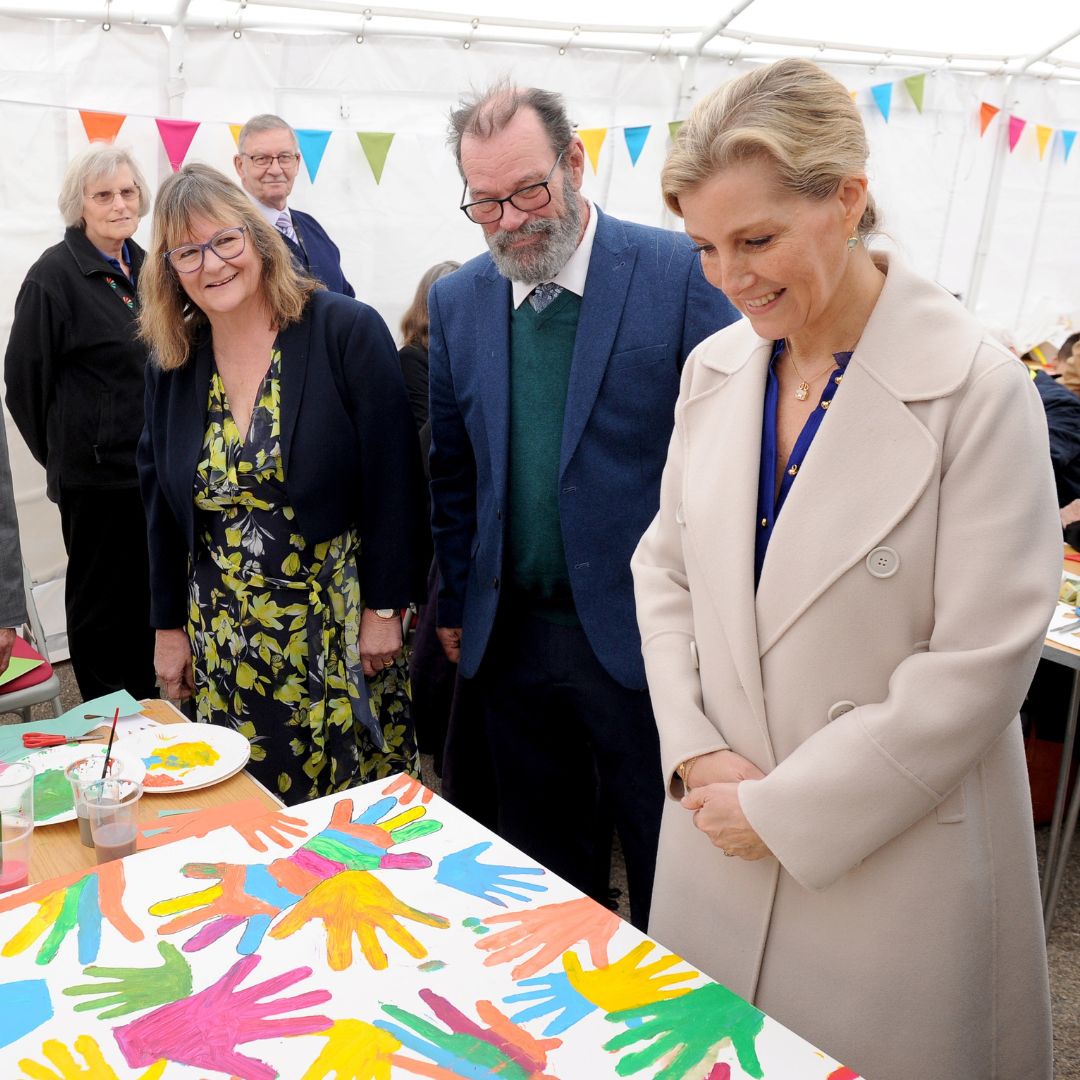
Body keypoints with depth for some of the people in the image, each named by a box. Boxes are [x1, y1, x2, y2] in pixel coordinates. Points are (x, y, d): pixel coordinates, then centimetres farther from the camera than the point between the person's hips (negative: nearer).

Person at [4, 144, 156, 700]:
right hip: (95, 472, -6)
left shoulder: (143, 267, 8)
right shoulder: (54, 274, -12)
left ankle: (147, 707, 33)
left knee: (149, 594, 16)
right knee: (102, 599, 8)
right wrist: (58, 452, 1)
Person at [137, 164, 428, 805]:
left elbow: (392, 477, -11)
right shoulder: (172, 366, 5)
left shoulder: (348, 332, -10)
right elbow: (163, 502, 12)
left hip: (340, 624, -3)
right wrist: (170, 625, 12)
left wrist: (385, 607, -11)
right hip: (226, 639, 4)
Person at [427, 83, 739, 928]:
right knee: (546, 866, 19)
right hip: (512, 634, 4)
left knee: (671, 873, 11)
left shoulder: (681, 272, -8)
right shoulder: (457, 301, 5)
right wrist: (455, 605, 12)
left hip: (643, 634, -3)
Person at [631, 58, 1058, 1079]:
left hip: (893, 861, -4)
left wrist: (785, 810, -15)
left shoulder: (977, 388, -17)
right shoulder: (714, 368, 0)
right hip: (719, 834, 5)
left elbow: (979, 663, -18)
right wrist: (694, 752, -5)